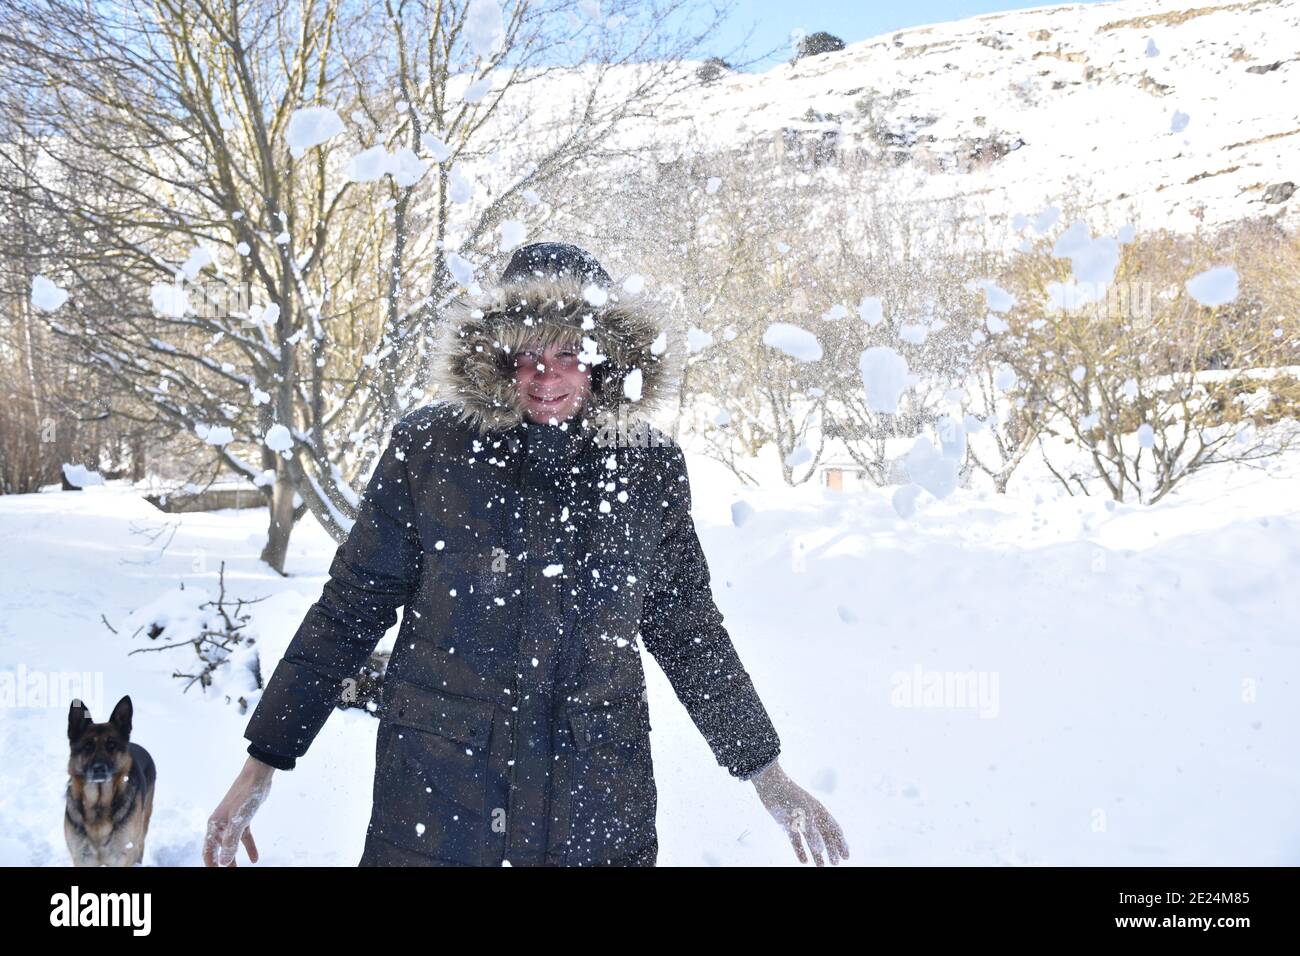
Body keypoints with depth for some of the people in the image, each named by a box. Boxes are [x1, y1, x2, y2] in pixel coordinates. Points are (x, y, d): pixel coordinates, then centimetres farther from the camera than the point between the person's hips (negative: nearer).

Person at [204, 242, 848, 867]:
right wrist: (261, 765, -3)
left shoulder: (649, 466, -1)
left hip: (598, 805, 2)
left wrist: (768, 776, 9)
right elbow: (350, 609, -2)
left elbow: (685, 628, 7)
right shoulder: (428, 447, -7)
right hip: (438, 793, -1)